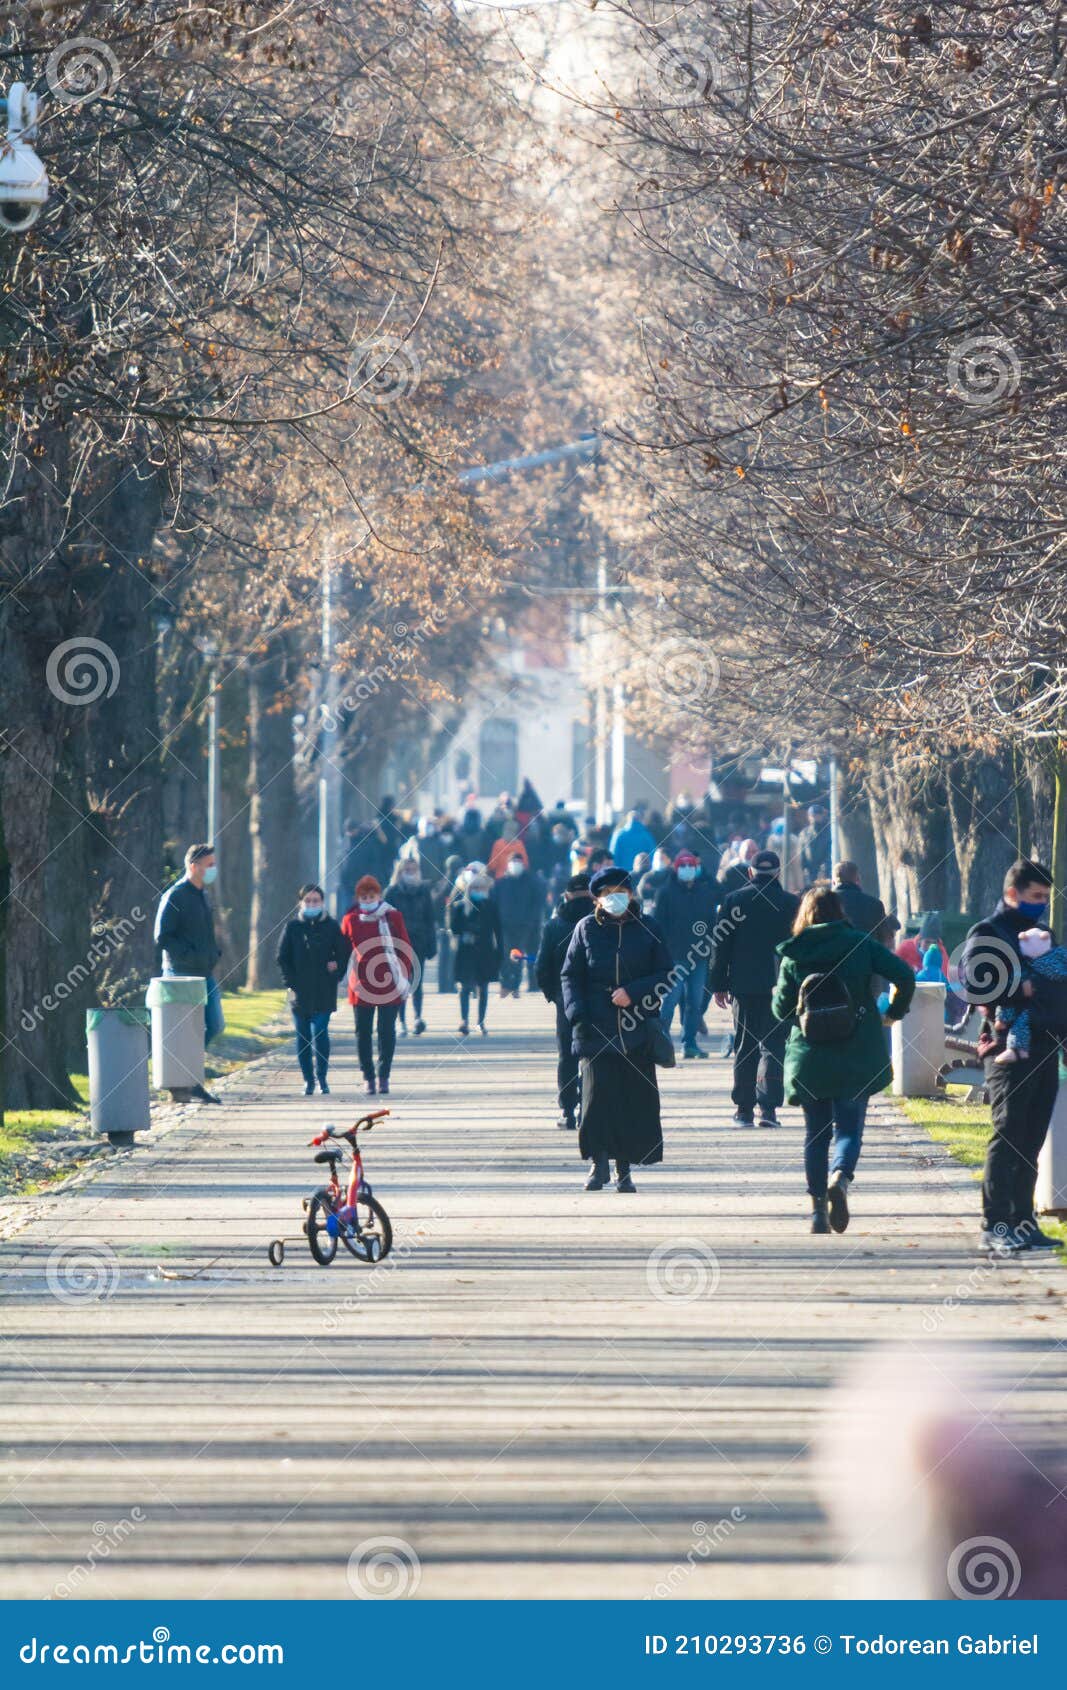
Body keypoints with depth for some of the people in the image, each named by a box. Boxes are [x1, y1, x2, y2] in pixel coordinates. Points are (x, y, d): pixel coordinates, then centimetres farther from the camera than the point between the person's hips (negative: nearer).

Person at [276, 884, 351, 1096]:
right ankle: (308, 1080, 12)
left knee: (320, 1033, -13)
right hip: (300, 991, 2)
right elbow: (283, 957, 7)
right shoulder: (293, 927, 6)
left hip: (324, 992, -2)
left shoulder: (331, 927, 4)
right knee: (303, 1037, 4)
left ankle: (322, 1078, -4)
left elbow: (344, 953, 10)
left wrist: (337, 973, -4)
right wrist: (290, 983, -2)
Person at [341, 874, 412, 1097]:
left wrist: (404, 977, -4)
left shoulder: (392, 917, 2)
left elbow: (405, 948, 3)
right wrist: (349, 976, 3)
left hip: (389, 984, -1)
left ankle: (383, 1076, 12)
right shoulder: (350, 920, 4)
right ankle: (368, 1077, 12)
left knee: (387, 1032, 2)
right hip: (361, 985, 1)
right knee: (363, 1032, 3)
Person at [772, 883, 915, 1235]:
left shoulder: (793, 957, -2)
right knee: (849, 1127, 4)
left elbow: (781, 1009, -1)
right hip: (856, 1059, -1)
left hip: (809, 1060, 1)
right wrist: (895, 1012, 6)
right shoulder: (860, 945, -3)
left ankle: (818, 1210, 9)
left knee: (816, 1132, 12)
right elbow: (904, 975, -10)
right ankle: (840, 1177, -27)